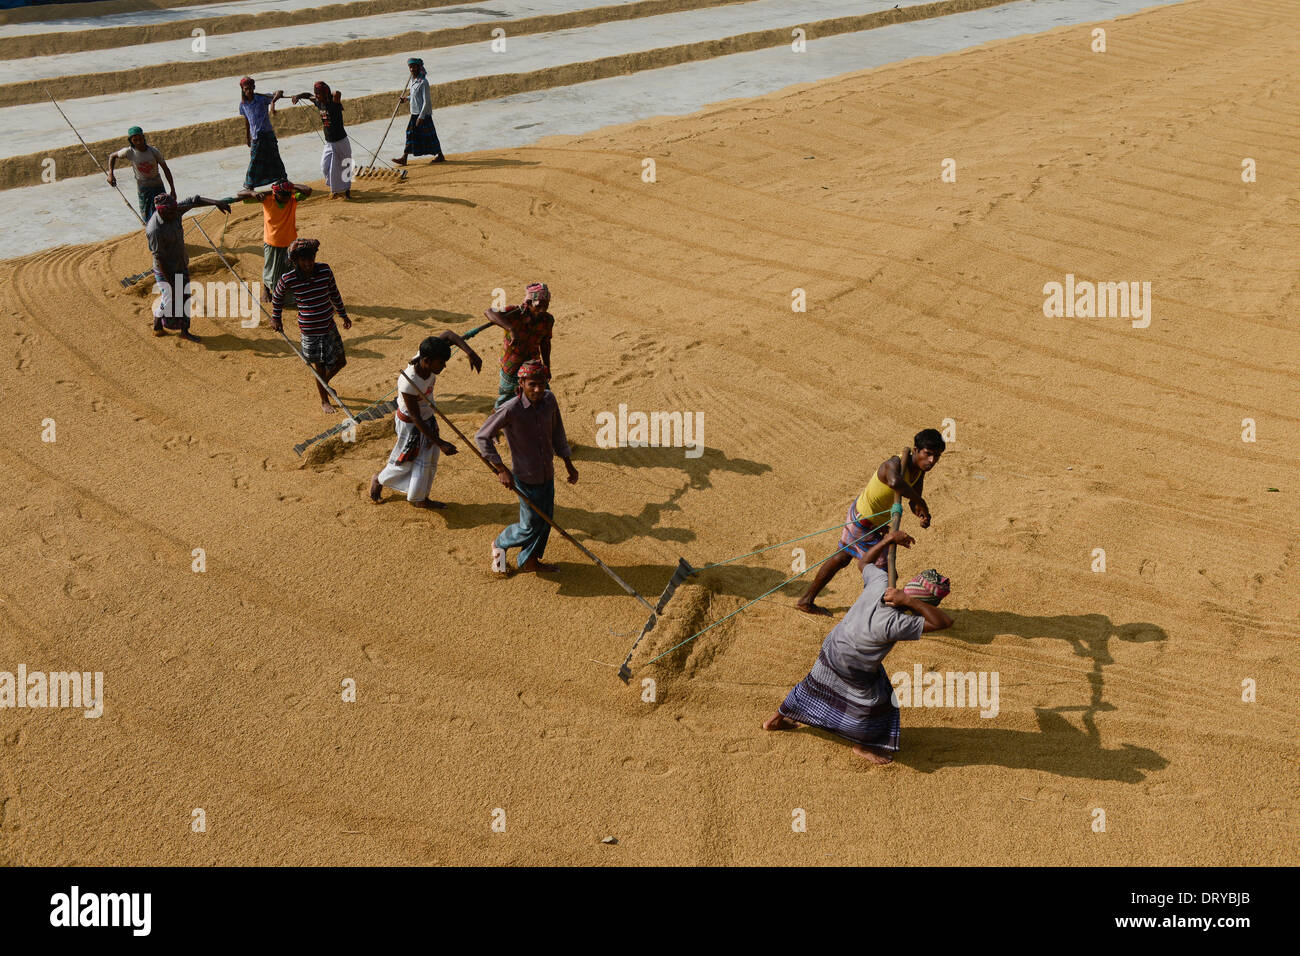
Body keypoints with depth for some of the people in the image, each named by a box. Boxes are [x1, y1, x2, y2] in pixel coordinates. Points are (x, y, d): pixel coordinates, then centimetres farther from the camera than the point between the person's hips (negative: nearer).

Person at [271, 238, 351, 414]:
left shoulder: (325, 270, -10)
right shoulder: (288, 279, -18)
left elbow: (334, 293, 7)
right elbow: (277, 296, 3)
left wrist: (343, 315, 17)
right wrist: (276, 318, 13)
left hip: (329, 326, 4)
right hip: (310, 332, -4)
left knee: (340, 361, 16)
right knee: (320, 367, 9)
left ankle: (324, 384, 47)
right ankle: (324, 401, 34)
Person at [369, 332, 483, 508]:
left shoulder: (424, 358, -22)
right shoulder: (408, 384, -40)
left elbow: (449, 334, -9)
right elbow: (416, 419, -30)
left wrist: (469, 352, -25)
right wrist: (440, 443, -28)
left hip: (428, 417, 7)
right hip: (410, 423, -7)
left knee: (428, 461, 18)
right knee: (404, 462, 16)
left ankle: (420, 499, 38)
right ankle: (379, 480, 47)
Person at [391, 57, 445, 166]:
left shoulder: (423, 82, -17)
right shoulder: (412, 81, 9)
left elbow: (426, 101, -19)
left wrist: (421, 116, -21)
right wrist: (407, 98, 6)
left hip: (423, 114, -8)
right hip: (414, 113, 8)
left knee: (428, 135, 1)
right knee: (410, 134, 7)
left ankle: (440, 155, 17)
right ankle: (404, 158, 8)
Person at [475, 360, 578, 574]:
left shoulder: (549, 400, -7)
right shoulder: (511, 410, -26)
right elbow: (482, 437, -17)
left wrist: (568, 464, 13)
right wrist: (501, 469, -18)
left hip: (548, 475, 6)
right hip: (526, 478, -6)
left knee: (545, 521, 18)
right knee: (530, 526, 6)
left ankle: (530, 561, 39)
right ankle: (500, 545, 35)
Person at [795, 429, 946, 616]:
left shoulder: (919, 469, -5)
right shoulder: (893, 464, -33)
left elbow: (913, 502, 3)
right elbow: (894, 482, -59)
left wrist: (923, 515, -19)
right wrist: (920, 501, -45)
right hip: (863, 522, -10)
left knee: (843, 557, 24)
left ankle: (806, 600, 40)